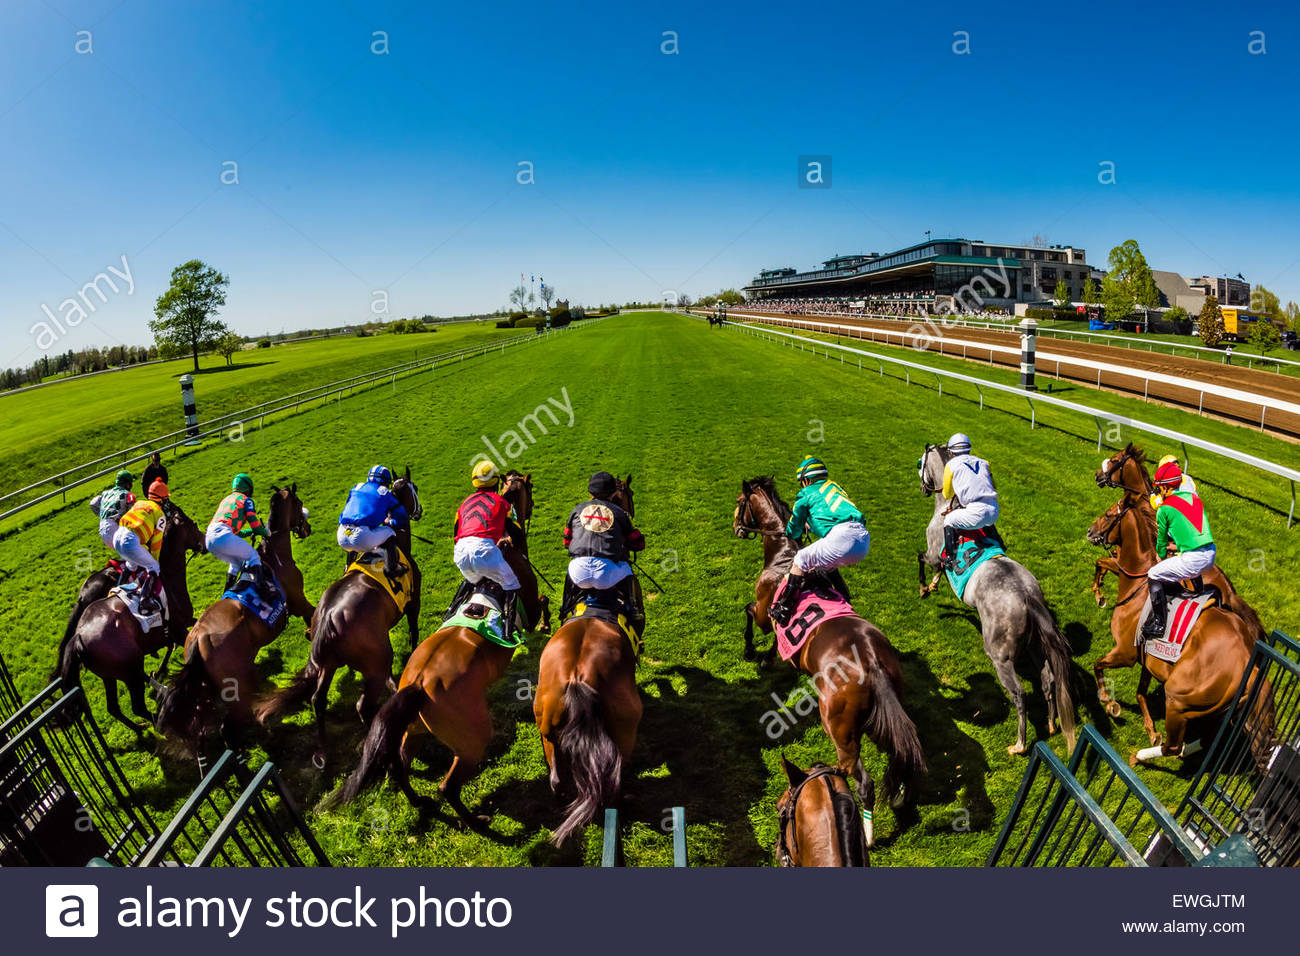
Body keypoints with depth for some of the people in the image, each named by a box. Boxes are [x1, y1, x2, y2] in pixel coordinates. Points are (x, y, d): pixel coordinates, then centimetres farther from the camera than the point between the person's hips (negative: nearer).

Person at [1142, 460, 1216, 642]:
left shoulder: (1165, 508, -2)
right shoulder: (1194, 498, 16)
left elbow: (1161, 538, 11)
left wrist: (1161, 556, 28)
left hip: (1193, 559, -8)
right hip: (1211, 556, 8)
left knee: (1154, 576, 5)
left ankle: (1158, 624, 3)